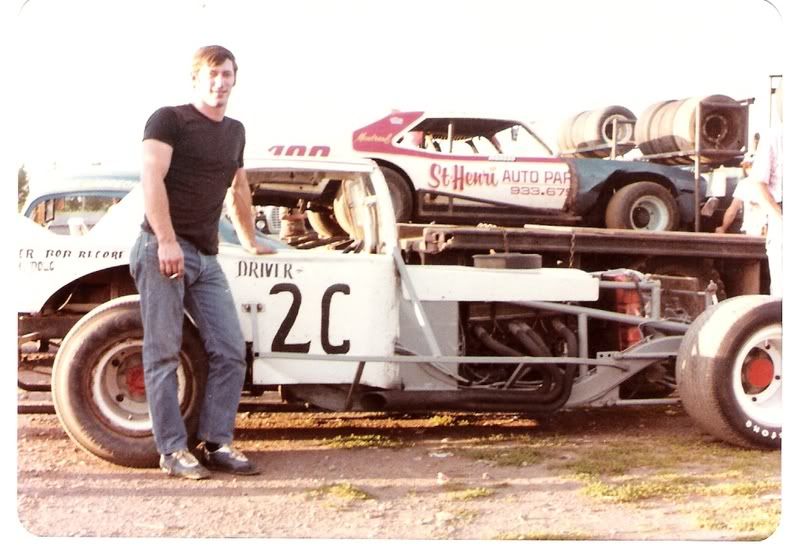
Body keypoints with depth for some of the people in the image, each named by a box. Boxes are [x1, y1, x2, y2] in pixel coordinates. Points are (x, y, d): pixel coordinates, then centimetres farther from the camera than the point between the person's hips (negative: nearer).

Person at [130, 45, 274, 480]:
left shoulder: (235, 132, 19)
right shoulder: (168, 120, -1)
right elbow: (151, 178, -13)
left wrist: (251, 243, 39)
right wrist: (167, 241, -22)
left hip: (206, 256, 7)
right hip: (162, 249, -6)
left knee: (230, 350, -1)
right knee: (164, 354, -4)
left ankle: (217, 442, 7)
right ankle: (172, 450, 1)